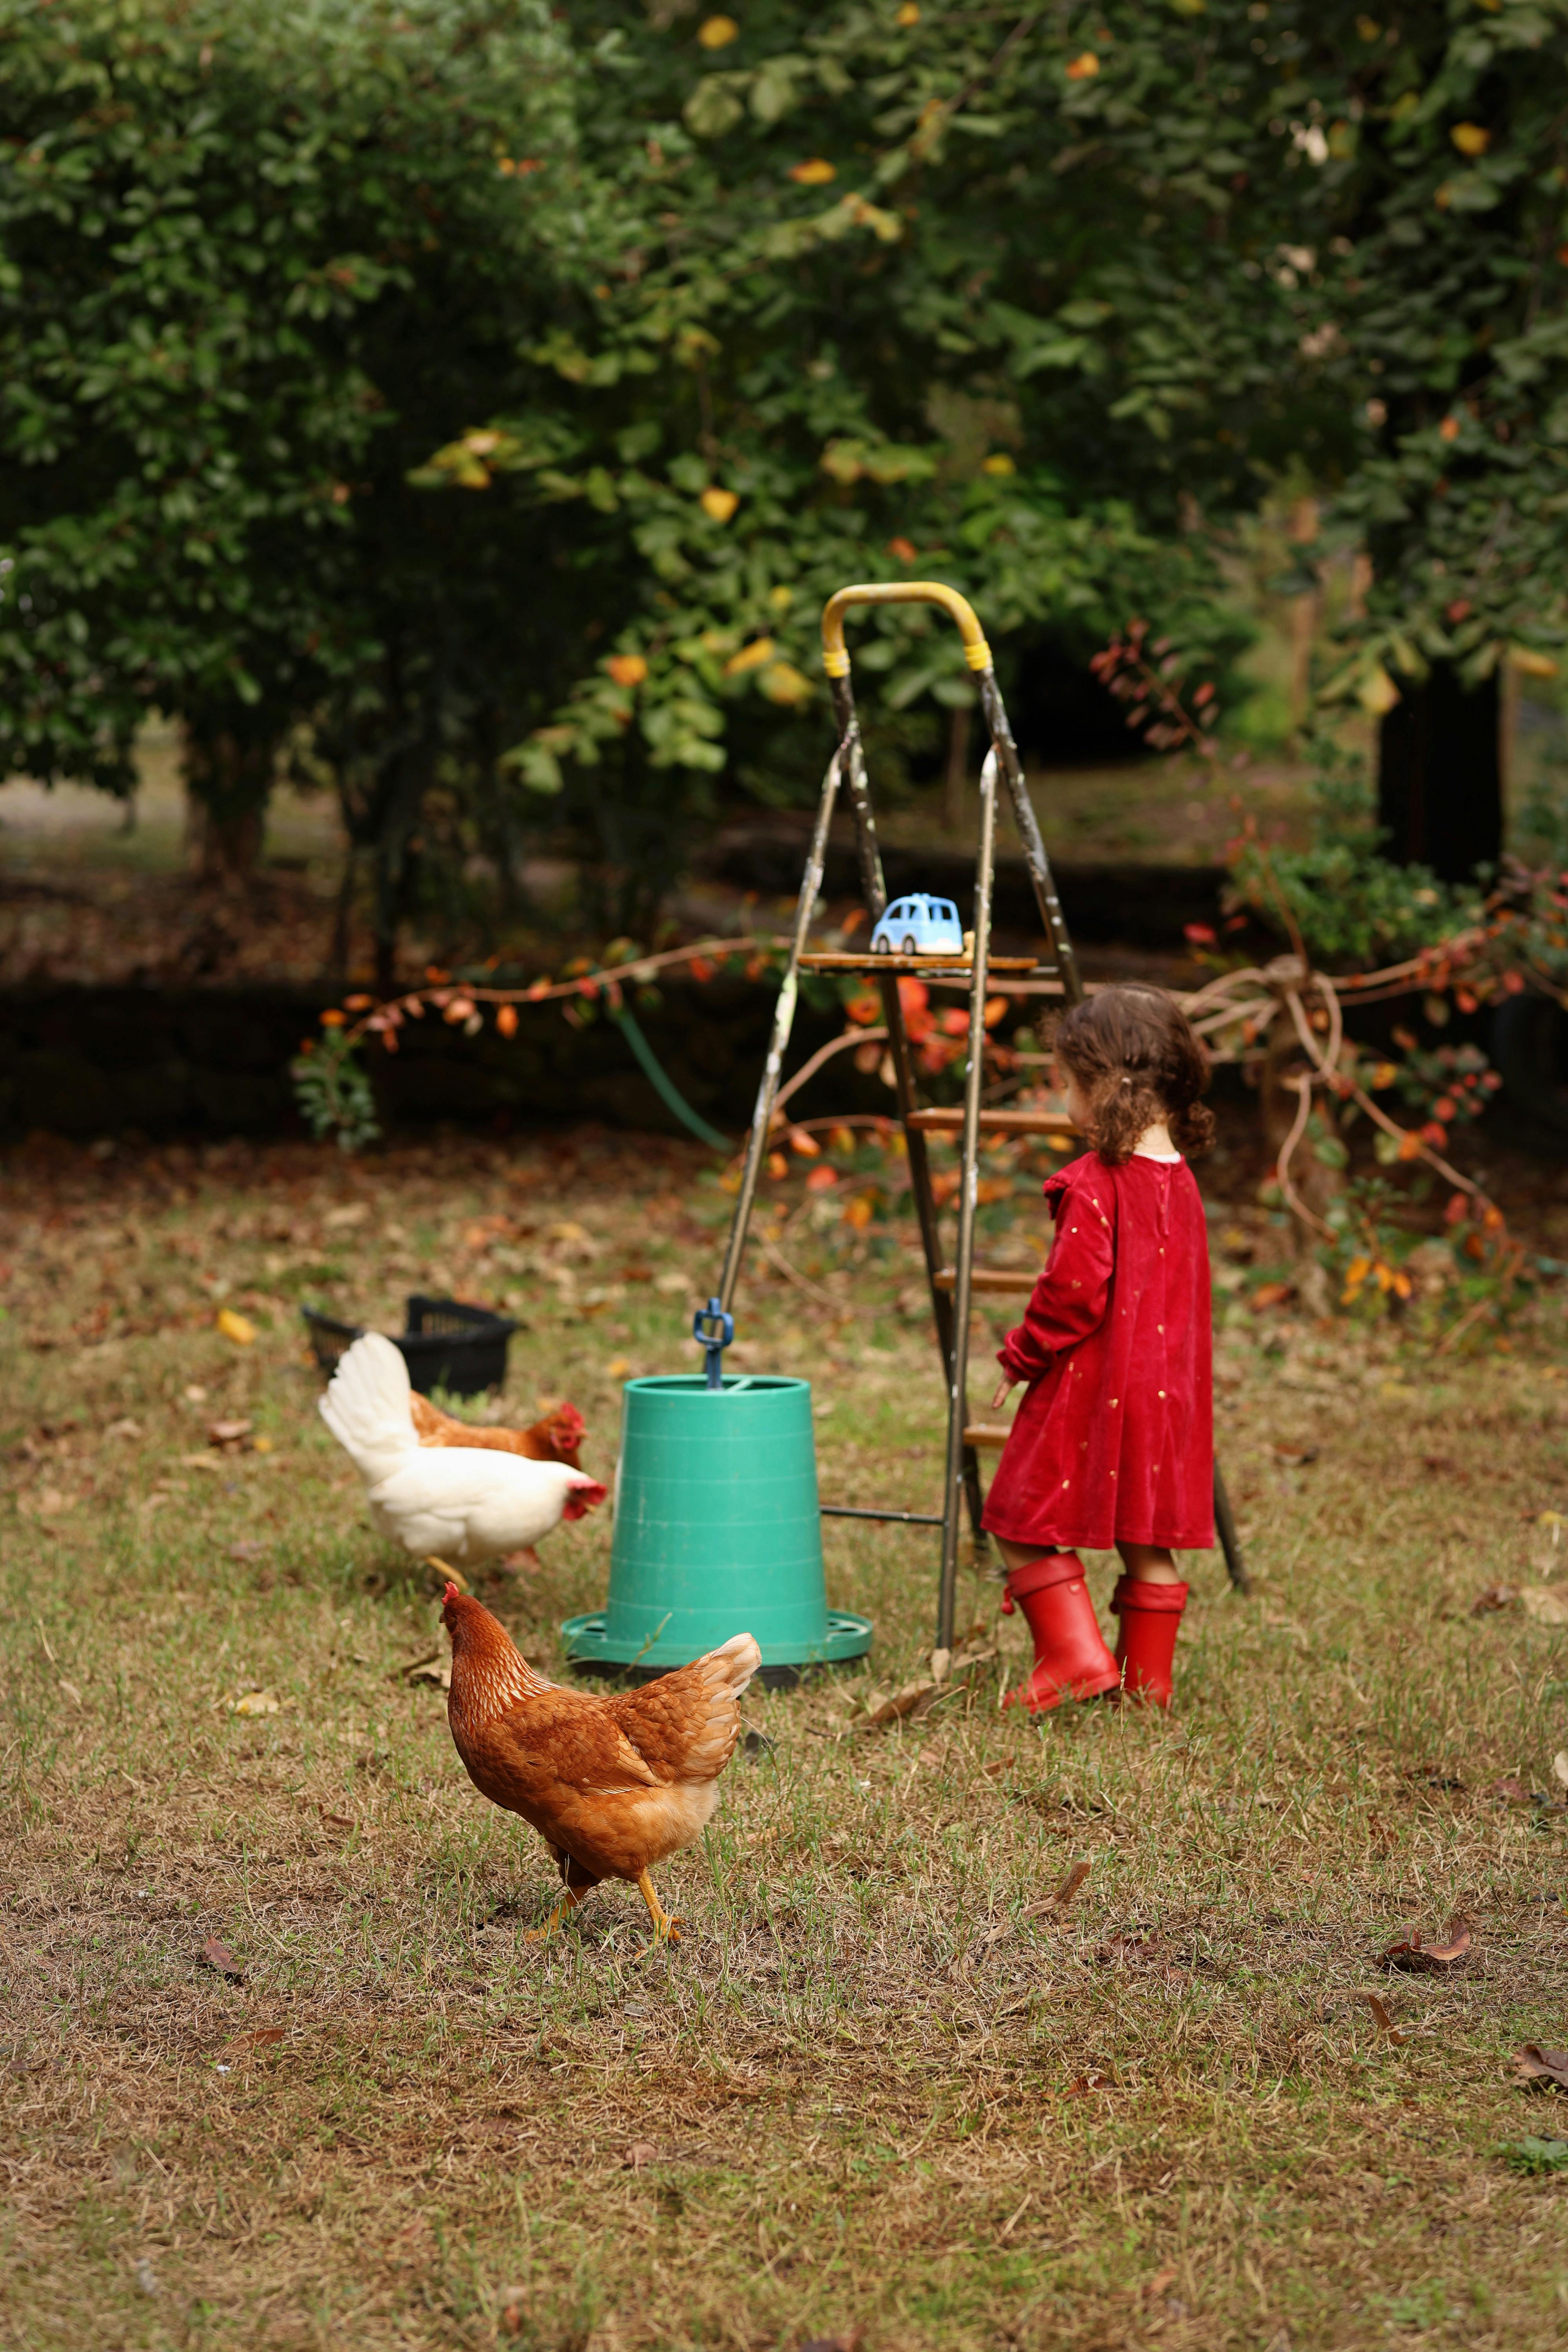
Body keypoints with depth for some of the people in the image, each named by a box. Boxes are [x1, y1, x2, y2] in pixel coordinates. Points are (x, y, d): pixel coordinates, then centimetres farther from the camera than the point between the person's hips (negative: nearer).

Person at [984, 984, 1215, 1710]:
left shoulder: (1094, 1185, -18)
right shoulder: (1180, 1183, 8)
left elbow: (1074, 1293, -21)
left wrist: (1021, 1354, -6)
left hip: (1092, 1388, -8)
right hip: (1165, 1390, 8)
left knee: (1023, 1524, 4)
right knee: (1148, 1540, 13)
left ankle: (1074, 1653, -1)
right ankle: (1147, 1676, 17)